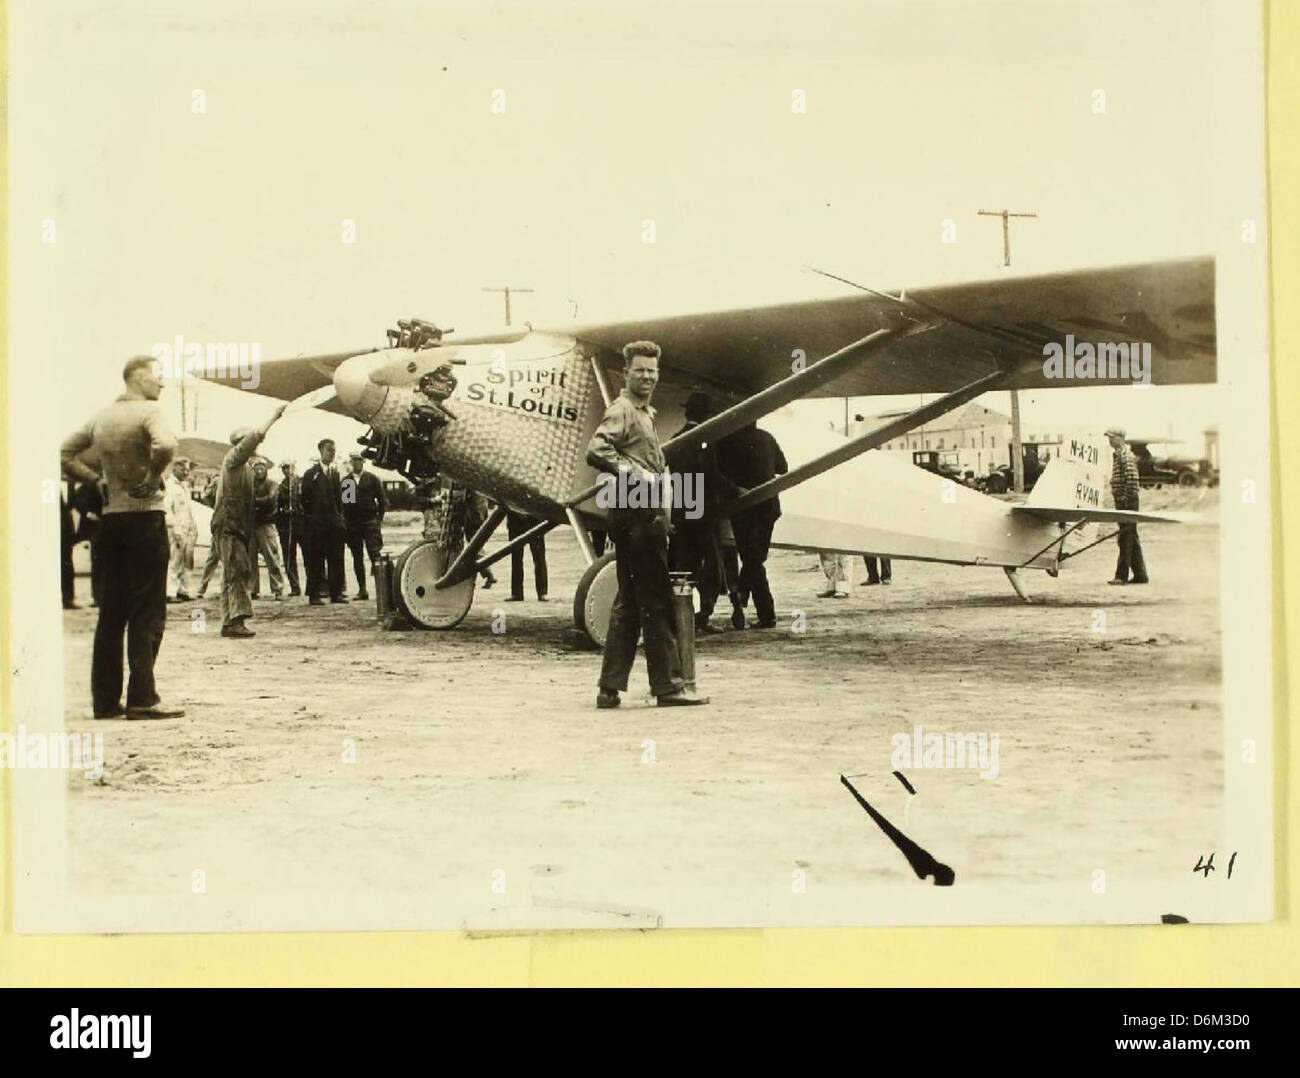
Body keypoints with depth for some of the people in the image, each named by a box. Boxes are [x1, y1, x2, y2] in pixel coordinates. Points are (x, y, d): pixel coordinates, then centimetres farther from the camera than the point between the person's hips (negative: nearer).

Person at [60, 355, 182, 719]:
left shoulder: (102, 416, 12)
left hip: (111, 518, 7)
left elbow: (64, 454, 17)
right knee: (147, 612, -4)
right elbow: (165, 445, -28)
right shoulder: (148, 411, -9)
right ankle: (142, 699, -6)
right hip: (145, 515, -7)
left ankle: (106, 699, 12)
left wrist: (96, 479, 12)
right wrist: (153, 476, -13)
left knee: (112, 611, 11)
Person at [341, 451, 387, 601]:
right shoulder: (345, 481, 8)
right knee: (357, 558, 4)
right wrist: (344, 521, 1)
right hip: (352, 524, 2)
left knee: (374, 554, -11)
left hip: (370, 522, -2)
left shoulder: (372, 478, 5)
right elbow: (341, 501, 8)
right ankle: (362, 590, 8)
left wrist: (379, 518, 0)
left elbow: (382, 499, 6)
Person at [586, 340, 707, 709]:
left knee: (629, 602, 11)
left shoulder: (644, 412, 23)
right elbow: (596, 451, -24)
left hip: (644, 515, 10)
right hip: (636, 515, -10)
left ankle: (610, 687, 14)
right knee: (657, 602, -7)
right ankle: (668, 685, -3)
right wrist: (637, 475, -24)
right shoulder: (622, 410, -8)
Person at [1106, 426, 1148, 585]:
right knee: (1131, 538, 12)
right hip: (1122, 500, 10)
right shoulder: (1119, 454, 18)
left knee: (1126, 537, -8)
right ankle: (1140, 574, 17)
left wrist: (1128, 499, -23)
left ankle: (1122, 575, -8)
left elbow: (1131, 478, -22)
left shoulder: (1125, 455, -13)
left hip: (1127, 501, -10)